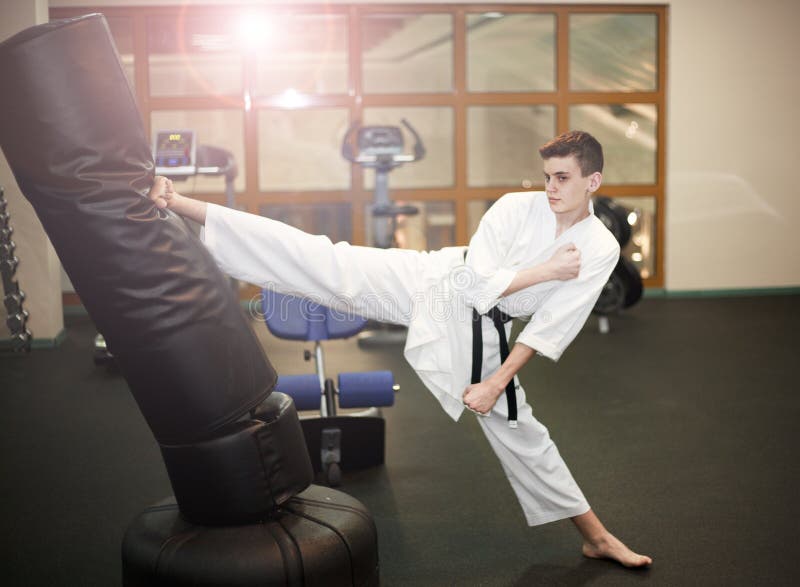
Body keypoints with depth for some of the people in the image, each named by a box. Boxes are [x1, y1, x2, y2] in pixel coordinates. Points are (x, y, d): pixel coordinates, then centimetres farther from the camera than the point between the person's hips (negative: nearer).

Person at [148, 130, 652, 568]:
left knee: (521, 434, 11)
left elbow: (551, 328, -8)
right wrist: (545, 270, -20)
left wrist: (497, 383, -10)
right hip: (434, 285, -2)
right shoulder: (519, 206, -12)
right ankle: (178, 205, -21)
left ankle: (596, 536, 33)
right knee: (323, 262, -18)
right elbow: (477, 281, -17)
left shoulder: (601, 249, -8)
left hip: (480, 335, 2)